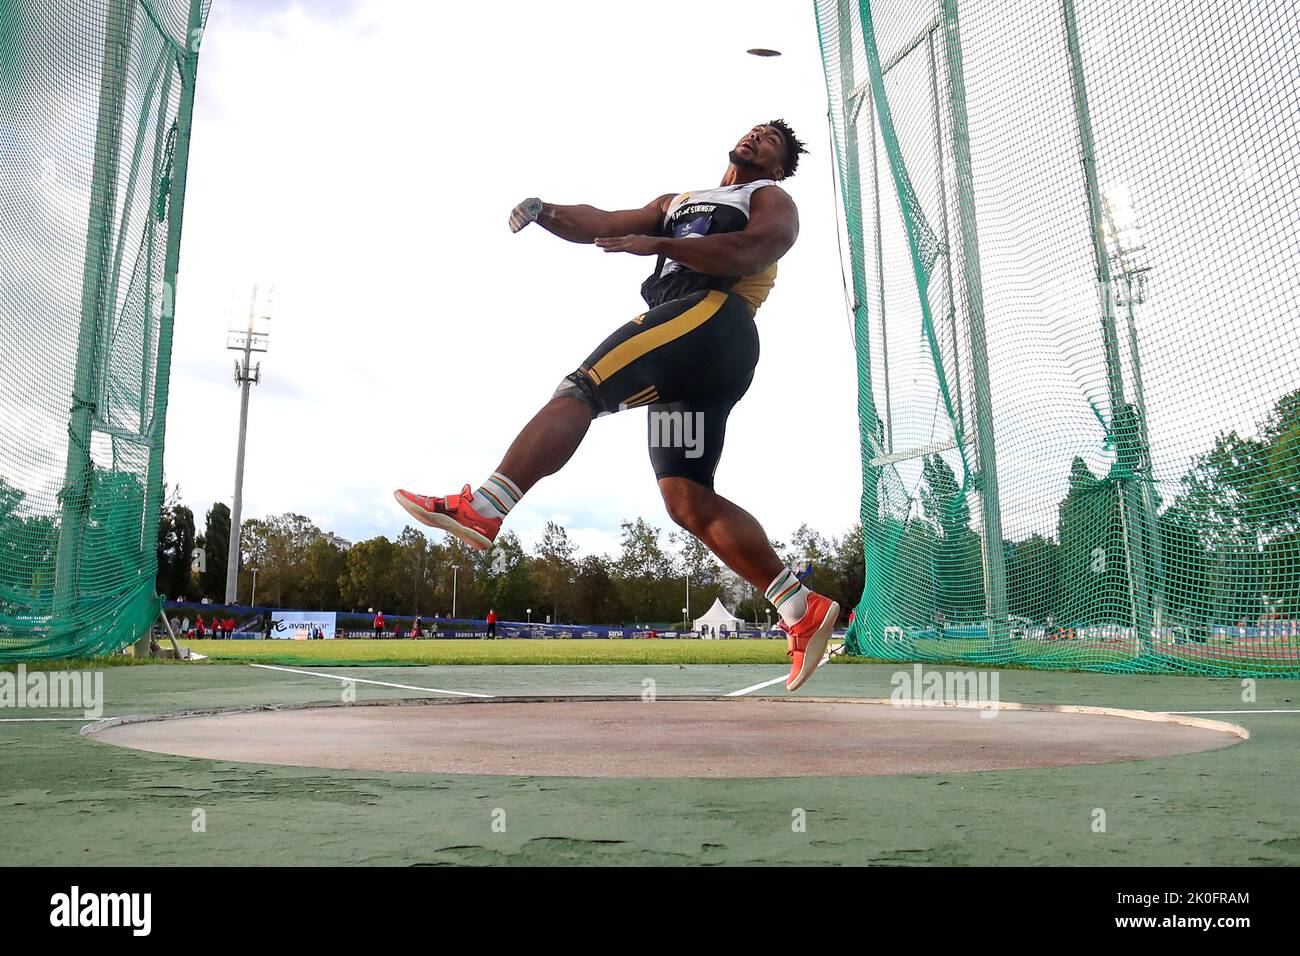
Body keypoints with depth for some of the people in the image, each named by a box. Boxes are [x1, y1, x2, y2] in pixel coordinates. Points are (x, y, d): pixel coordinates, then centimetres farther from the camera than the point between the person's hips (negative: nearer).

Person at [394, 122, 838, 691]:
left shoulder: (774, 201, 19)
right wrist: (546, 214, 6)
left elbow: (749, 254, -5)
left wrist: (657, 245, -12)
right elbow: (602, 226, 25)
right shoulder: (678, 203, 38)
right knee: (687, 501, -3)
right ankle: (803, 611, -3)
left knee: (579, 390, -23)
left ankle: (481, 510, -32)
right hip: (684, 363, 7)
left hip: (710, 315, -7)